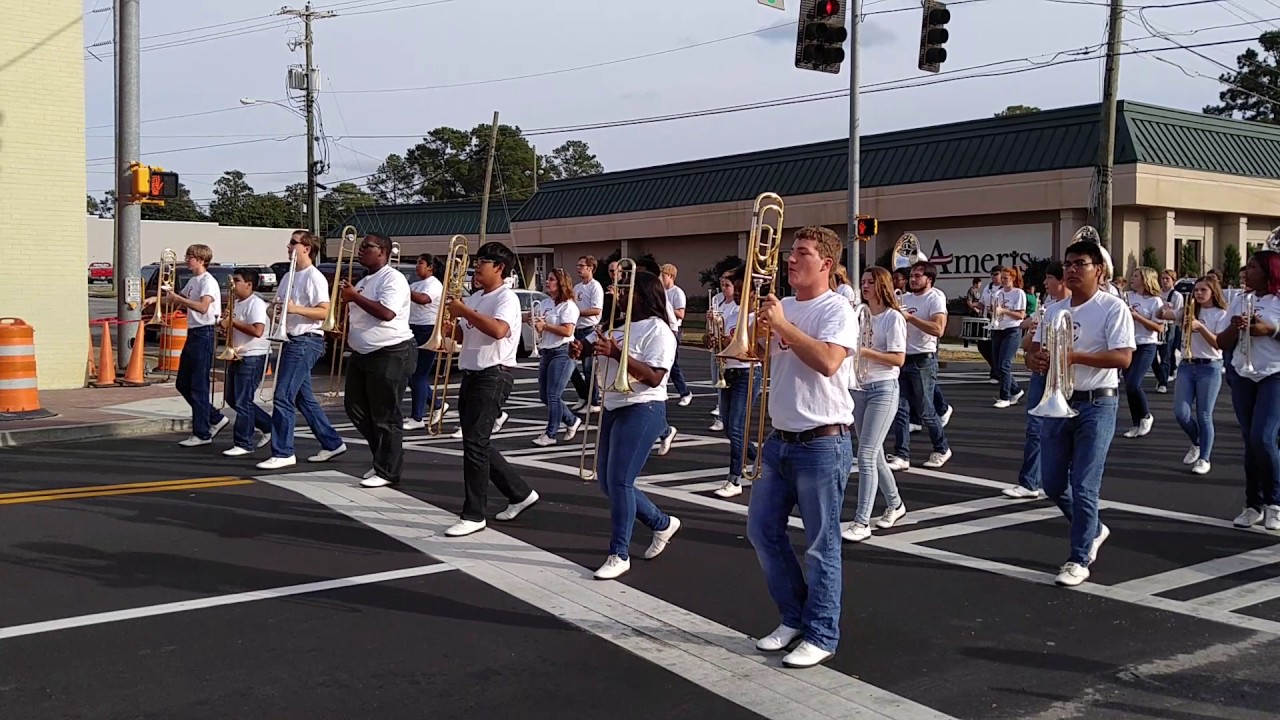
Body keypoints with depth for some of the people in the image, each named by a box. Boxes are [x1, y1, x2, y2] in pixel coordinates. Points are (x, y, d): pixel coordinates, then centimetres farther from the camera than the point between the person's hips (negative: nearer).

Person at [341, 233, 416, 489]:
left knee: (385, 416, -3)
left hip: (391, 355, -10)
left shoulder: (393, 278, -13)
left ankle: (387, 471, 6)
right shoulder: (364, 282, 16)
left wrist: (355, 297, -19)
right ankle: (383, 458, 25)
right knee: (356, 409, 12)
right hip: (362, 354, 10)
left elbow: (387, 313, -27)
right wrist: (343, 328, 10)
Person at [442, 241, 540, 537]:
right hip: (471, 375, 9)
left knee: (475, 443, -10)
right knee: (477, 443, 12)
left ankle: (473, 515, -2)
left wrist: (463, 311, -22)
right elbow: (463, 334, 23)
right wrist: (451, 328, 0)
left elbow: (498, 330, -31)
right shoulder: (475, 298, 15)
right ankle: (521, 493, 25)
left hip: (493, 376, -9)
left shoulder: (507, 297, -11)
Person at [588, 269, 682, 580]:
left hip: (641, 411, -9)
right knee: (606, 481, 13)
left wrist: (617, 353, -28)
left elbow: (654, 378, -21)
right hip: (612, 409, 9)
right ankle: (663, 524, 30)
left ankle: (619, 555, 2)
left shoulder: (657, 330, -12)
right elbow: (586, 345, 18)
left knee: (619, 481, -10)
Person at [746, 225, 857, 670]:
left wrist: (782, 325, -22)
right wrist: (760, 326, -5)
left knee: (820, 545, 1)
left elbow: (828, 361, -27)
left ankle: (821, 636, 13)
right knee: (762, 531, 12)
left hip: (822, 444, -8)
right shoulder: (782, 307, 11)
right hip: (779, 440, 8)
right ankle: (794, 617, 28)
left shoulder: (836, 310, -11)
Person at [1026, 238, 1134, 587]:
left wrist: (1075, 356, -28)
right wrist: (1036, 360, -12)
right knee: (1053, 484, 11)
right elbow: (1034, 351, 13)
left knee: (1084, 487, -5)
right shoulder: (1053, 310, 10)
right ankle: (1093, 529, 36)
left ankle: (1078, 560, 6)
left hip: (1096, 405, -6)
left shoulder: (1113, 308, -9)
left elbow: (1123, 357, -19)